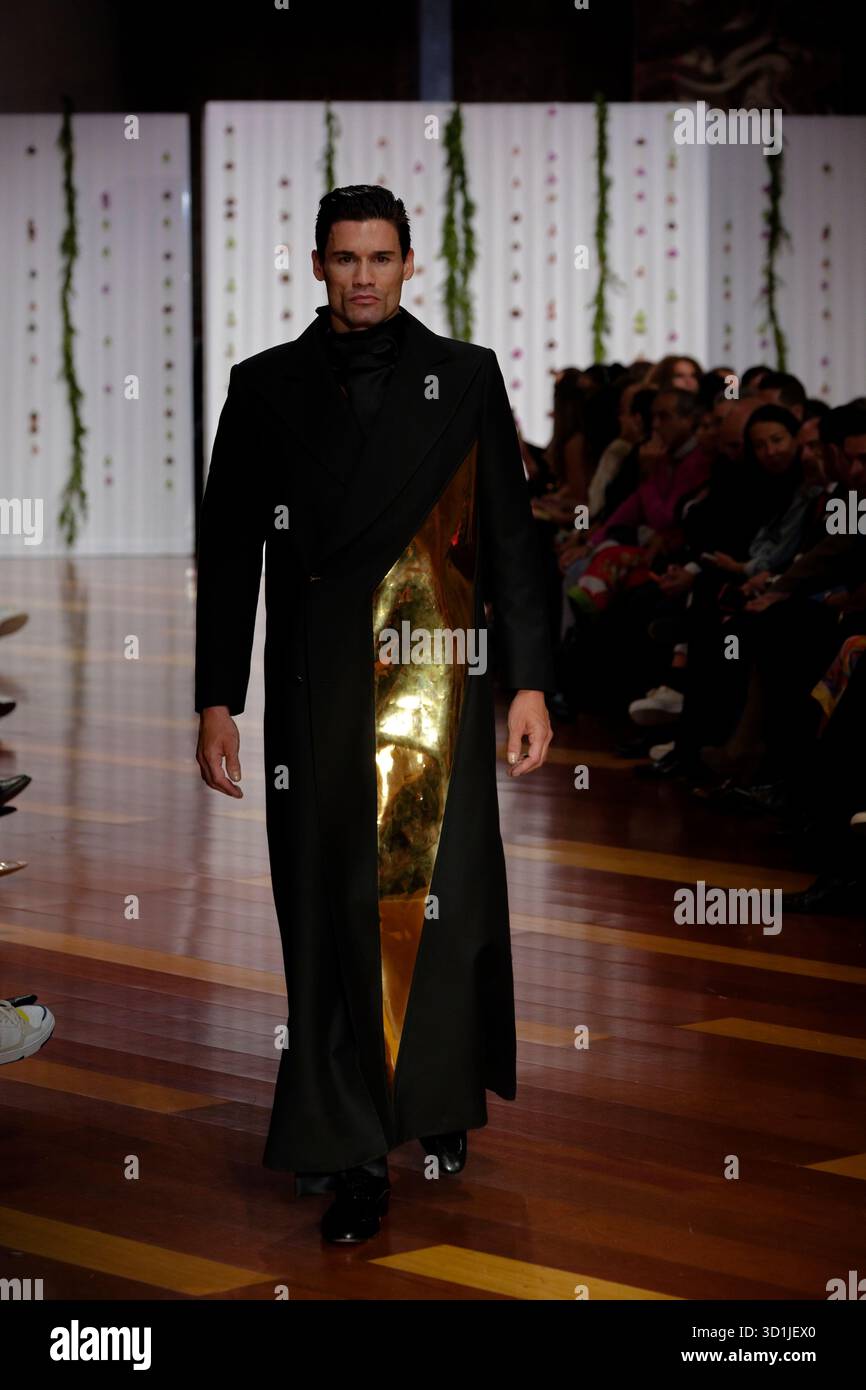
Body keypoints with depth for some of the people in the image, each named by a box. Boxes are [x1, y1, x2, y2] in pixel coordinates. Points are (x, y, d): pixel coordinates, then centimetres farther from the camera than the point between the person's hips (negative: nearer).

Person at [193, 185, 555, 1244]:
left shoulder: (465, 378, 8)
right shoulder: (265, 388, 9)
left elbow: (511, 539, 6)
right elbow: (228, 553, 9)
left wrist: (530, 682, 0)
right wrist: (217, 702, 4)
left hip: (440, 680, 0)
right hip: (314, 689, 0)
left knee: (445, 897, 3)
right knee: (332, 910, -1)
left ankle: (442, 1101, 24)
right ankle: (351, 1157, 3)